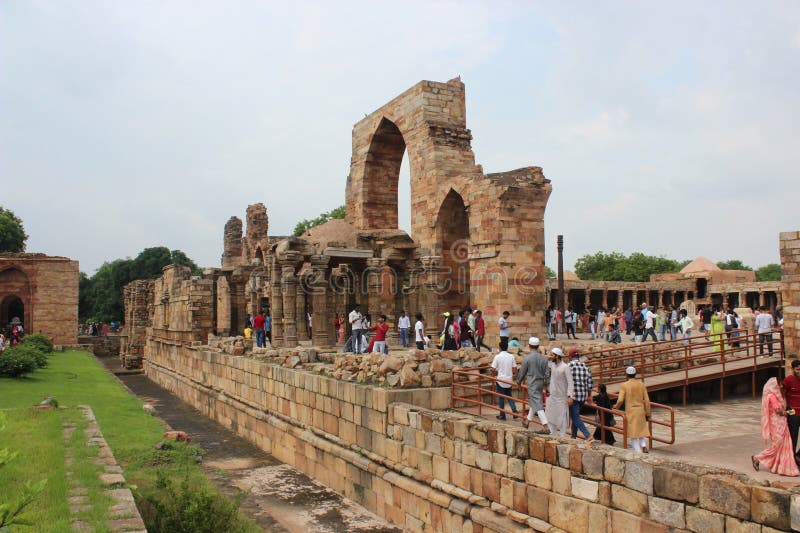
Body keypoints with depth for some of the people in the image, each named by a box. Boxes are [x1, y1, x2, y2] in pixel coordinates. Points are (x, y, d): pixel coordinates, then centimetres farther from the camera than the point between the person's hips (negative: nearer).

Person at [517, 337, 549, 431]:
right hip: (541, 383, 6)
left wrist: (519, 381, 13)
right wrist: (546, 383, 10)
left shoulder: (527, 358, -13)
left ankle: (546, 427, -13)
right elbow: (546, 372, 2)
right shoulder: (544, 358, 0)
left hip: (532, 383, -6)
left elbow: (522, 372, -4)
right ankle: (527, 421, 39)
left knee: (537, 405, -7)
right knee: (533, 402, 23)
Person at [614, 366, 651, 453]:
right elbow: (647, 400, 2)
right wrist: (648, 414, 10)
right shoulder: (641, 384, 2)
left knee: (633, 433, 5)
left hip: (630, 412, -4)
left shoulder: (624, 385, -8)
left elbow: (620, 400, -13)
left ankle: (638, 451, 1)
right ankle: (644, 446, 5)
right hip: (641, 411, 4)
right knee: (642, 429, 23)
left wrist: (616, 406, 8)